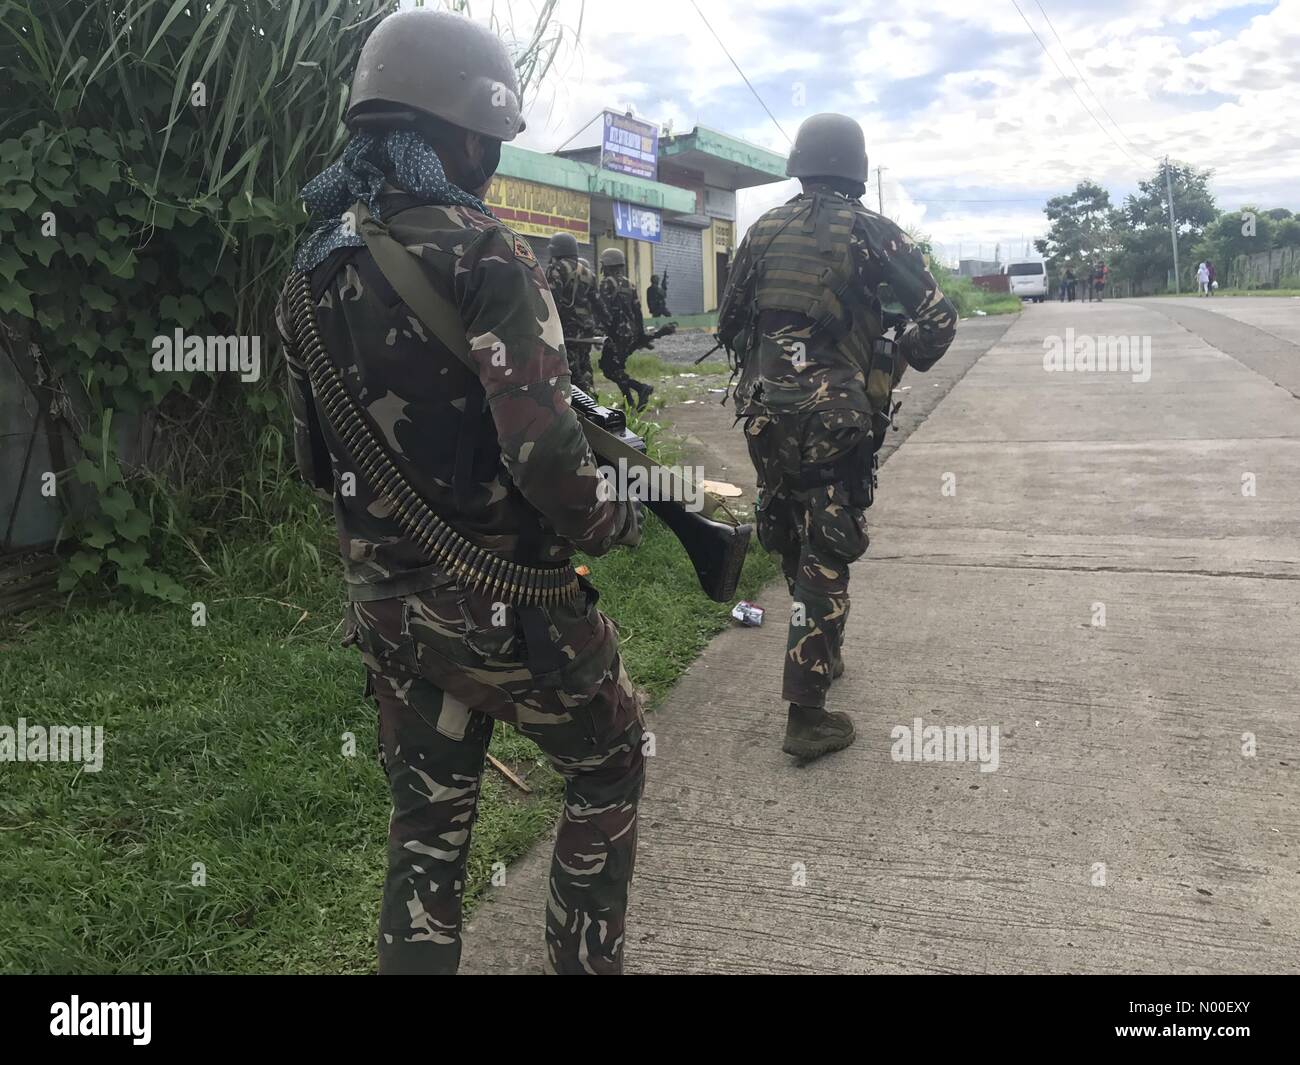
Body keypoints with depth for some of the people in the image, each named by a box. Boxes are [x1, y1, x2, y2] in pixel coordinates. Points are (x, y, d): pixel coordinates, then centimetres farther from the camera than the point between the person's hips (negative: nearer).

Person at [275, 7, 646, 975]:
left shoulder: (312, 270, 4)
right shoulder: (478, 252, -18)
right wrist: (613, 520, -6)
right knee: (608, 768, 20)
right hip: (508, 606, -6)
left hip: (387, 608, 6)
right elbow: (545, 453, -25)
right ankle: (585, 962, 32)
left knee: (427, 825, 20)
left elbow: (318, 459, 11)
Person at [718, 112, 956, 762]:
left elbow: (728, 324, 13)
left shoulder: (763, 231, 8)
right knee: (825, 556, -1)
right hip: (837, 417, -4)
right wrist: (895, 365, 10)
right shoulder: (872, 232, -3)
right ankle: (806, 716, -1)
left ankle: (819, 654, 39)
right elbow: (938, 318, -6)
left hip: (765, 414, 4)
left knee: (790, 541, 20)